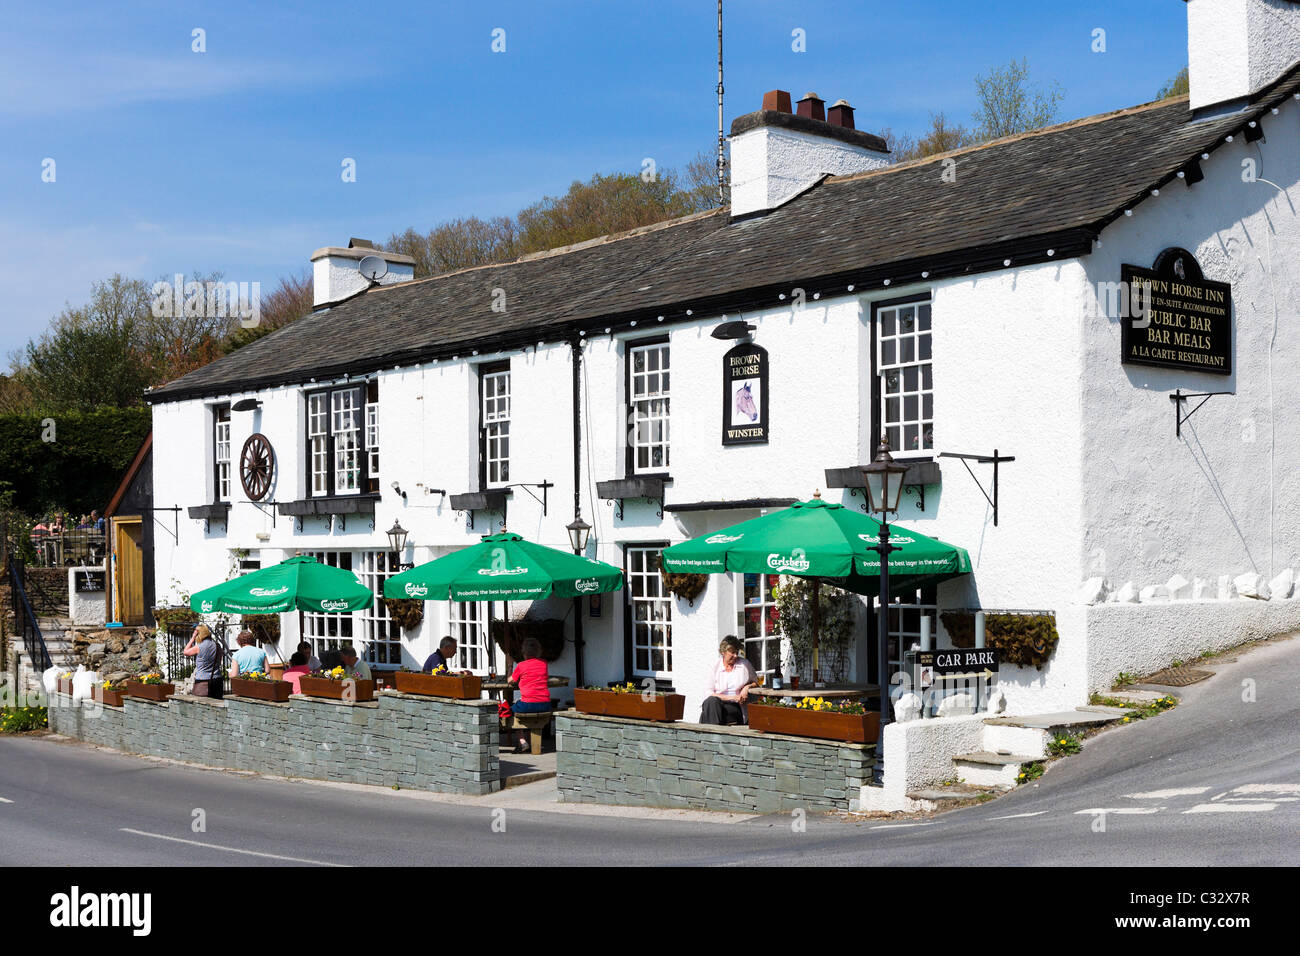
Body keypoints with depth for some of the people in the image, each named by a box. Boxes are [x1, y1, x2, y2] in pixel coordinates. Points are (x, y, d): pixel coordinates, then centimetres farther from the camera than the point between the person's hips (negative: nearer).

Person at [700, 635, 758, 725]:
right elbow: (709, 693, 2)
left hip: (736, 707, -1)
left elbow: (757, 683, 23)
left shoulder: (745, 664, 10)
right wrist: (731, 697, -10)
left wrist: (747, 687, -1)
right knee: (711, 701, -37)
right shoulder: (715, 665, 7)